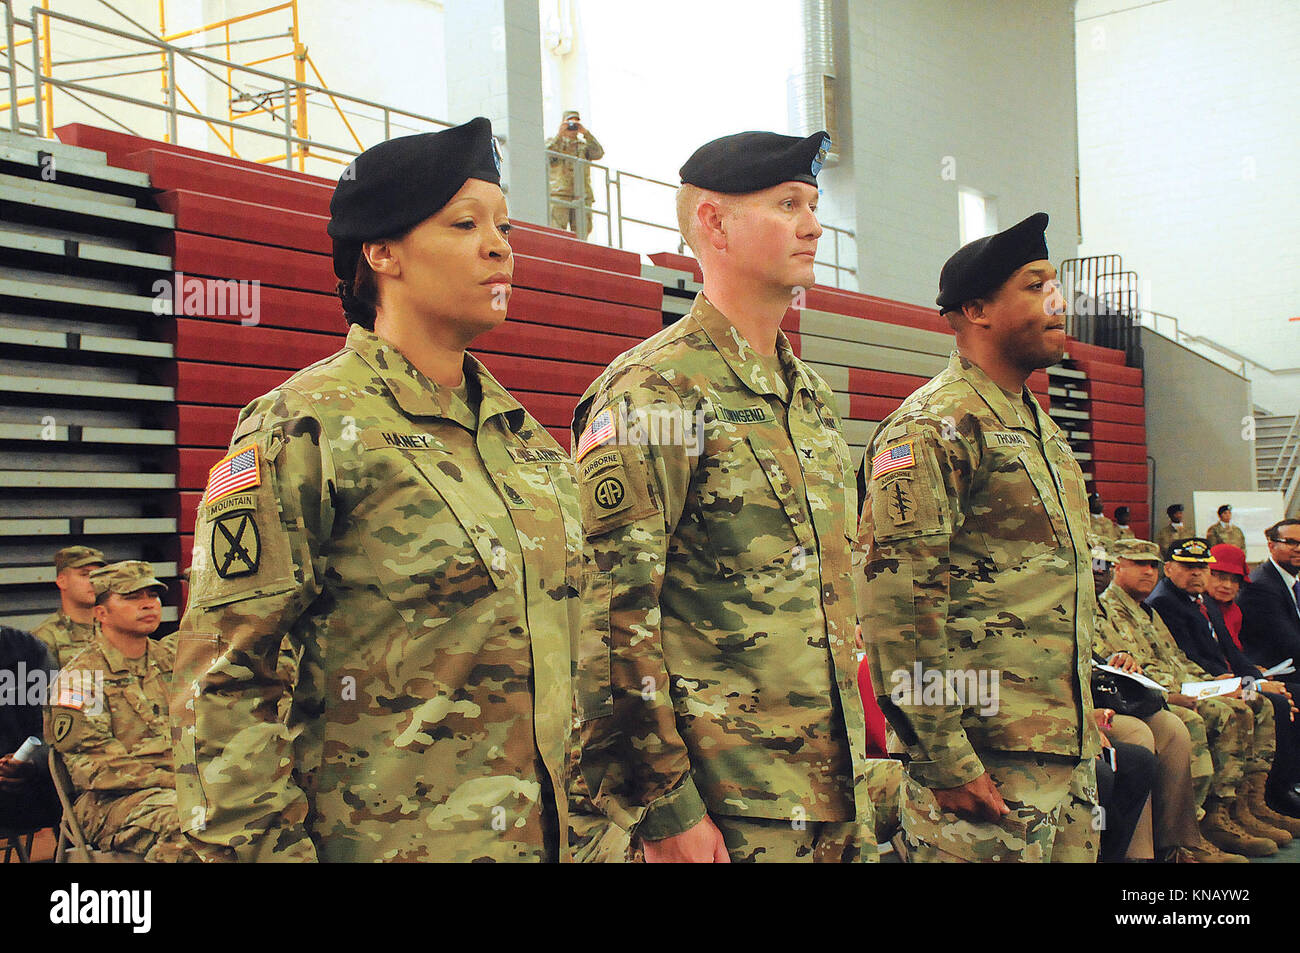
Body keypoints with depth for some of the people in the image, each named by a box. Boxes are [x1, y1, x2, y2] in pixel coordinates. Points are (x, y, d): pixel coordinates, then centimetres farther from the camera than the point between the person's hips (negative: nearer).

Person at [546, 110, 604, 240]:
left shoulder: (584, 144, 22)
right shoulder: (553, 141, 16)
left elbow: (598, 153, 1)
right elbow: (545, 155, -5)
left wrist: (586, 134, -6)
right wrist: (559, 135, -8)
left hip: (582, 196, 3)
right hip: (559, 194, -3)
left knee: (581, 233, -4)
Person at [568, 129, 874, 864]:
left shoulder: (813, 397, 13)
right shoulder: (652, 394, -13)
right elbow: (610, 621, -19)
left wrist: (856, 770, 19)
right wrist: (662, 808, -18)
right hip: (725, 809, -8)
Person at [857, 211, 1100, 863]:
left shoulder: (1041, 426, 17)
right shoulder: (933, 427, -13)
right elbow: (894, 600, -21)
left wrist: (1085, 715, 21)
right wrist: (945, 761, -21)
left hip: (1070, 754, 9)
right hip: (988, 764, -9)